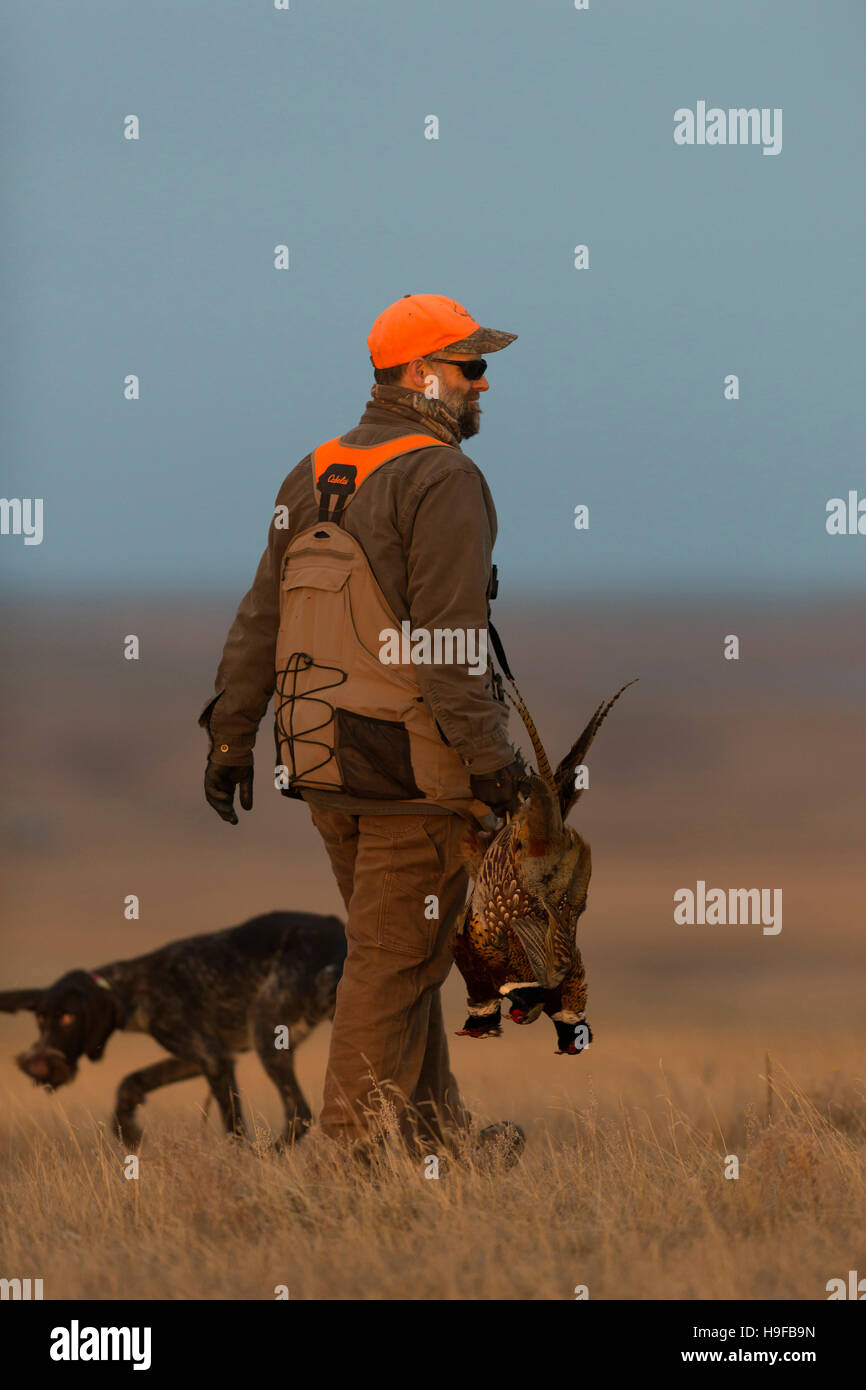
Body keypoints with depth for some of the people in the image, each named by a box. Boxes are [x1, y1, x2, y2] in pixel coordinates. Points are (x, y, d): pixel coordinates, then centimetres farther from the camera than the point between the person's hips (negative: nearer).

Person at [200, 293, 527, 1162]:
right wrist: (489, 756, -17)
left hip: (320, 759, 8)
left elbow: (261, 616, 14)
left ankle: (435, 1126, 24)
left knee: (397, 949, 17)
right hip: (412, 760, -8)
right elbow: (447, 633, -20)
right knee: (395, 956, -1)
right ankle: (359, 1143, 1)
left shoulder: (312, 475, 12)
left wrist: (230, 733, 17)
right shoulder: (441, 479, -13)